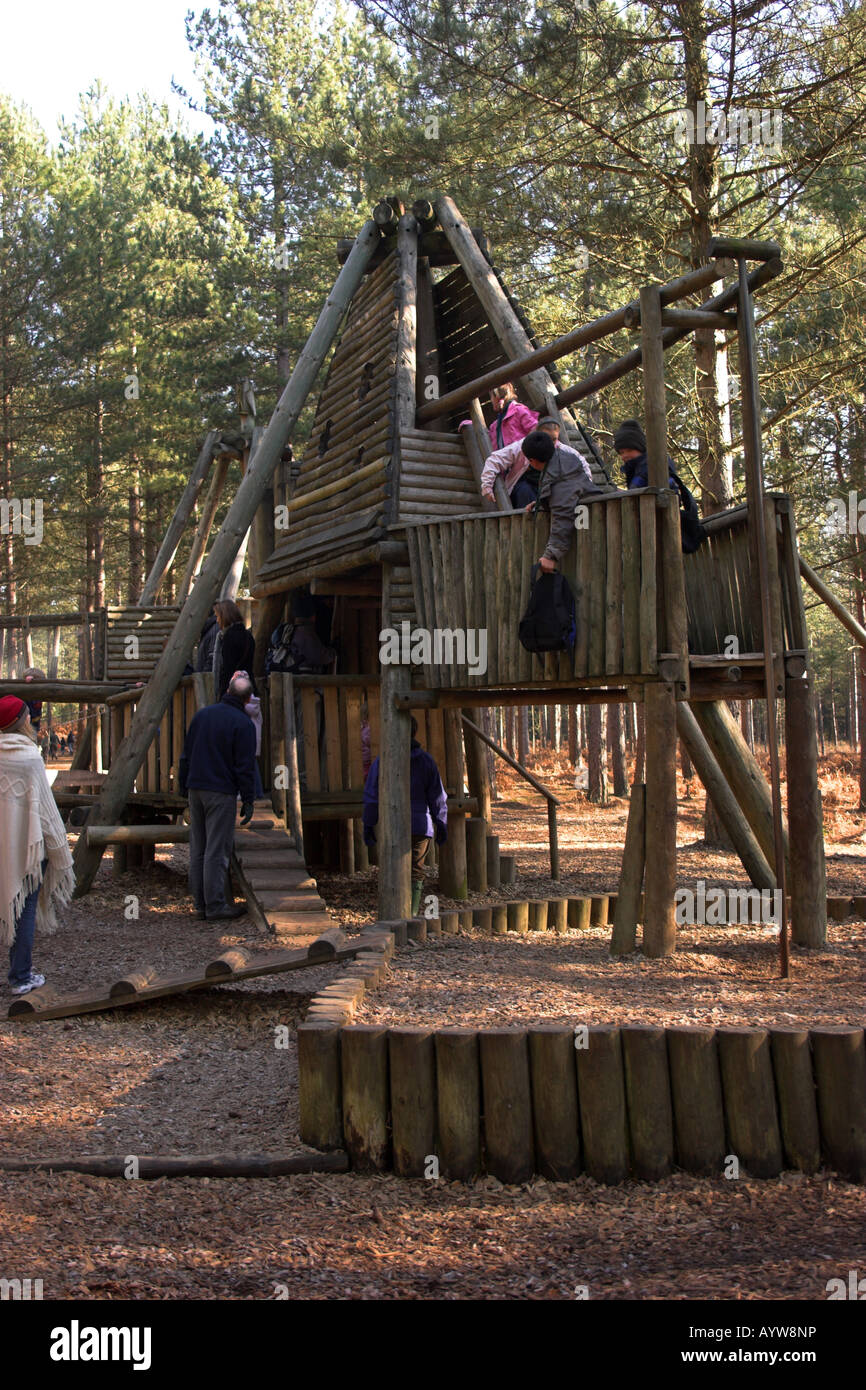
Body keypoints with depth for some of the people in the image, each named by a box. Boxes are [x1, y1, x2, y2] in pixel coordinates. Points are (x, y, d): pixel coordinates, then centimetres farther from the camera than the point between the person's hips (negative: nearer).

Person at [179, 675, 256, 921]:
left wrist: (184, 786, 20)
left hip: (196, 789, 7)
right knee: (217, 851, -4)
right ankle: (215, 906, -1)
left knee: (198, 849, 11)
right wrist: (248, 801, -7)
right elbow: (245, 766, -11)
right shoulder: (243, 723, -8)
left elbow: (186, 755, 14)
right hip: (221, 792, -6)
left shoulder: (202, 714, 11)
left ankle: (200, 903, 15)